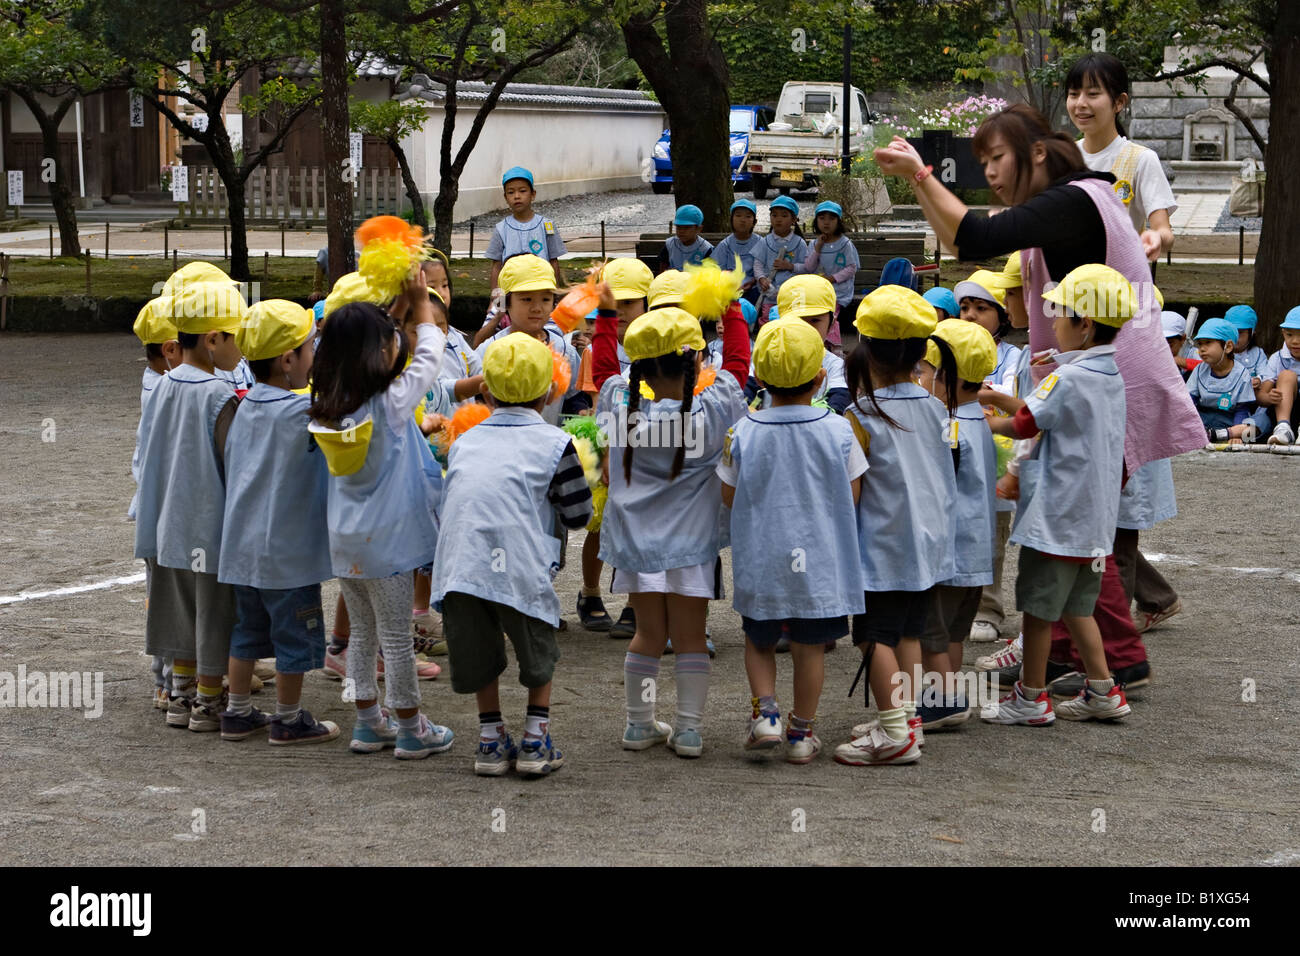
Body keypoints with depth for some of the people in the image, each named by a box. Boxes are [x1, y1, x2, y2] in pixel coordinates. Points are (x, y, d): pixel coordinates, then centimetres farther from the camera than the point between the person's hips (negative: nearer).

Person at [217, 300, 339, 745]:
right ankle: (288, 720, 15)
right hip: (287, 548, -8)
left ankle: (238, 713, 25)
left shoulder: (246, 406, 5)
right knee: (295, 636, 6)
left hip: (242, 543, 8)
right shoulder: (301, 412, -19)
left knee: (248, 629, 19)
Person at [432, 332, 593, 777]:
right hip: (522, 568, -3)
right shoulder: (553, 443, 6)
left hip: (460, 568, 3)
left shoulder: (463, 442, 18)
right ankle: (536, 740, 16)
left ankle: (491, 739, 23)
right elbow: (578, 514, 7)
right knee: (539, 650, 19)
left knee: (479, 652, 20)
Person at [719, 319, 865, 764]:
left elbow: (729, 497, 0)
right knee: (810, 646, 11)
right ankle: (801, 732, 17)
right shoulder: (838, 430, -8)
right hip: (820, 560, 0)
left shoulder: (743, 433, -8)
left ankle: (765, 708, 1)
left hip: (760, 559, 0)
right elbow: (852, 496, -2)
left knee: (759, 641, 19)